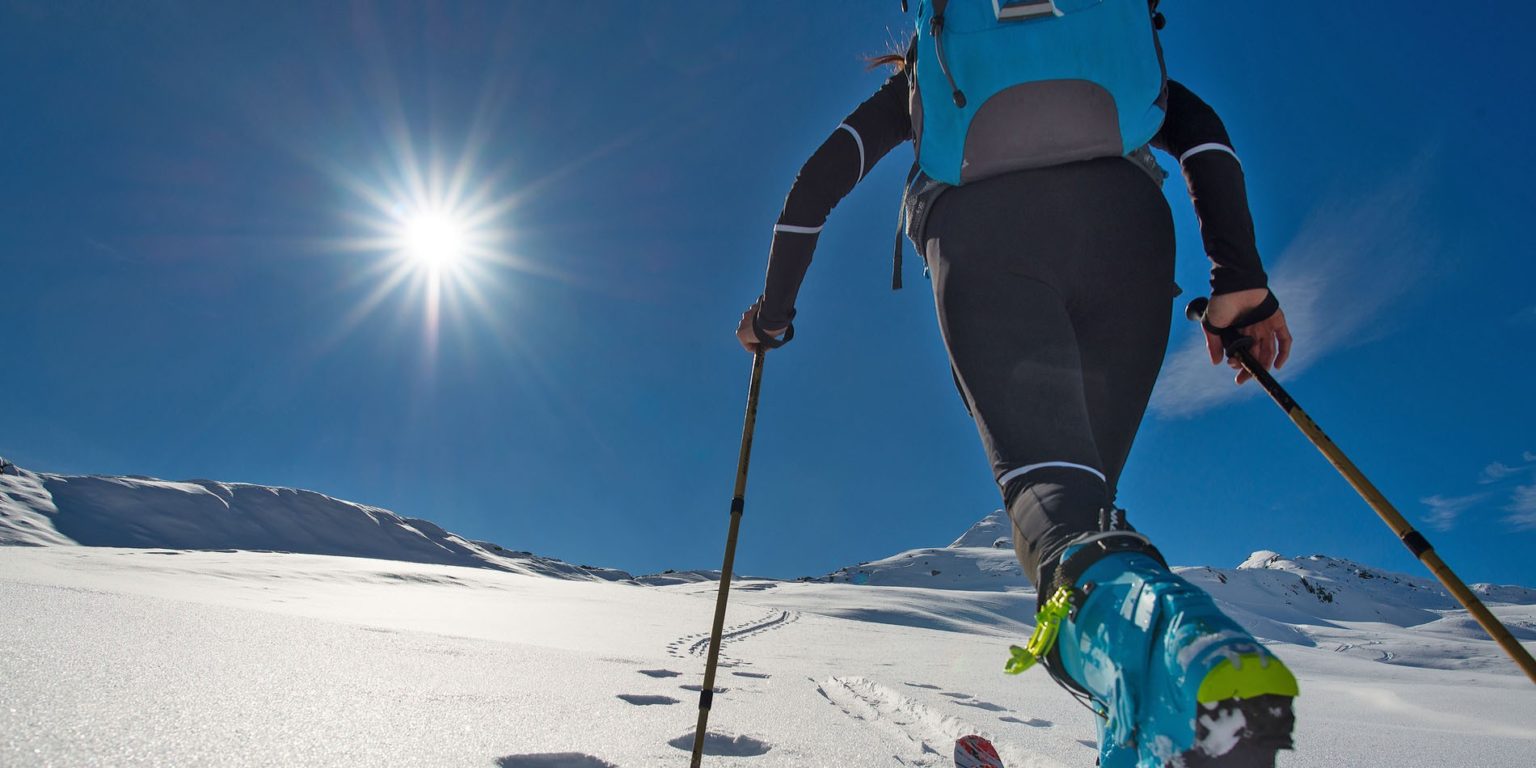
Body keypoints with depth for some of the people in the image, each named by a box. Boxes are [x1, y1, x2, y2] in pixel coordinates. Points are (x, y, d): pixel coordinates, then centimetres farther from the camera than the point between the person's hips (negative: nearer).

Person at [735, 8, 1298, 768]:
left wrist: (773, 306, 32)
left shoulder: (922, 73, 37)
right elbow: (1198, 125, 17)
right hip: (1122, 223, 2)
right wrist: (1238, 273, 9)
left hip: (980, 238, -2)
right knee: (1086, 487, 8)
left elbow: (821, 176, 26)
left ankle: (1132, 609, -51)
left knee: (1043, 477, -17)